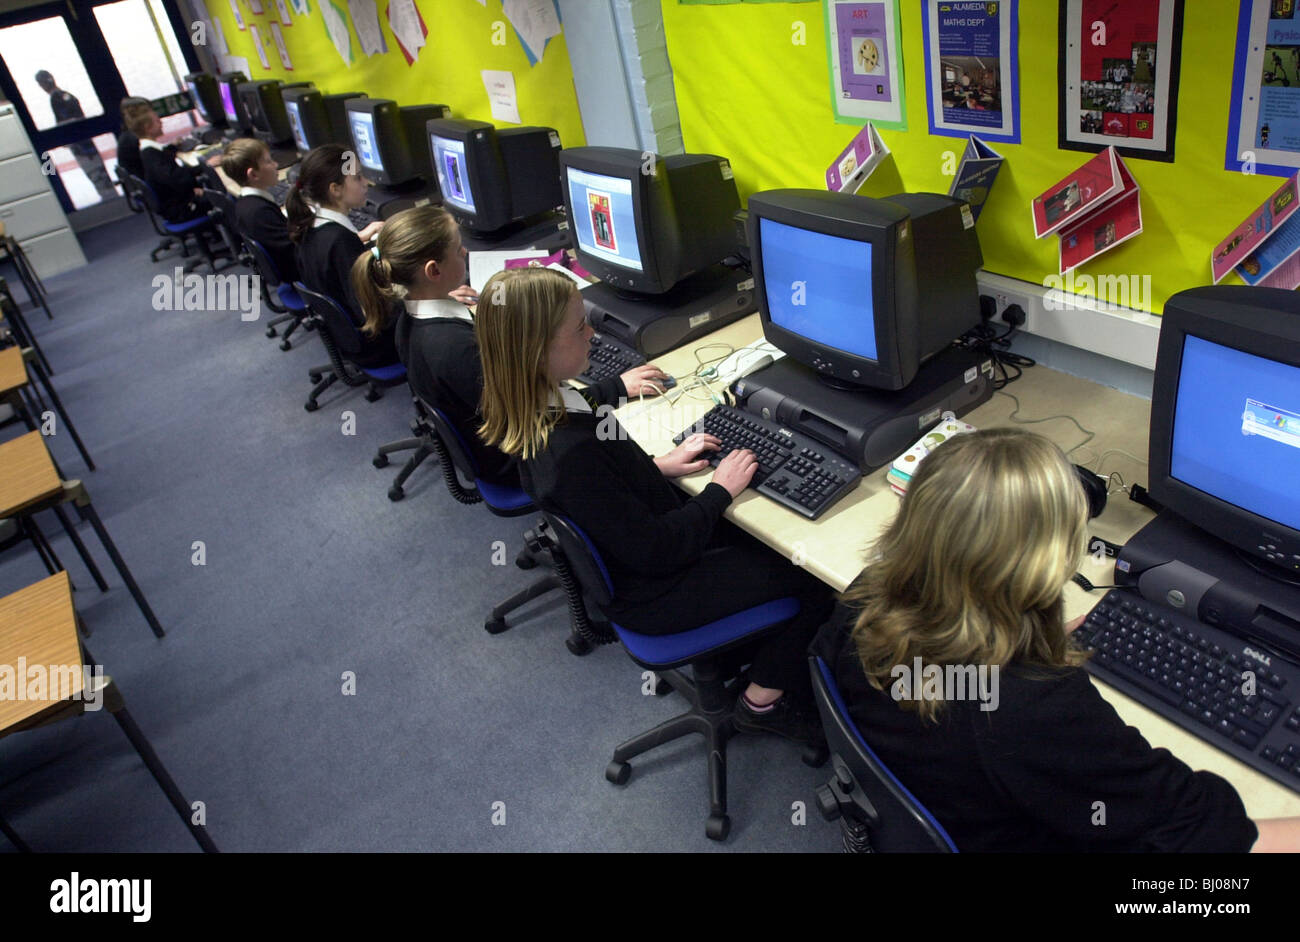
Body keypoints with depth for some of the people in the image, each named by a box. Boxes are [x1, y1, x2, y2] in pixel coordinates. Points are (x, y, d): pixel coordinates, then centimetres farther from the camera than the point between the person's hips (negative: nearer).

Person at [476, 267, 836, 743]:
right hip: (651, 596, -9)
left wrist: (660, 465, 2)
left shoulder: (539, 408, -9)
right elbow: (653, 549, -29)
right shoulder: (566, 454, -38)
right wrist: (720, 490, -17)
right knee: (813, 573, 2)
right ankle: (766, 701, 18)